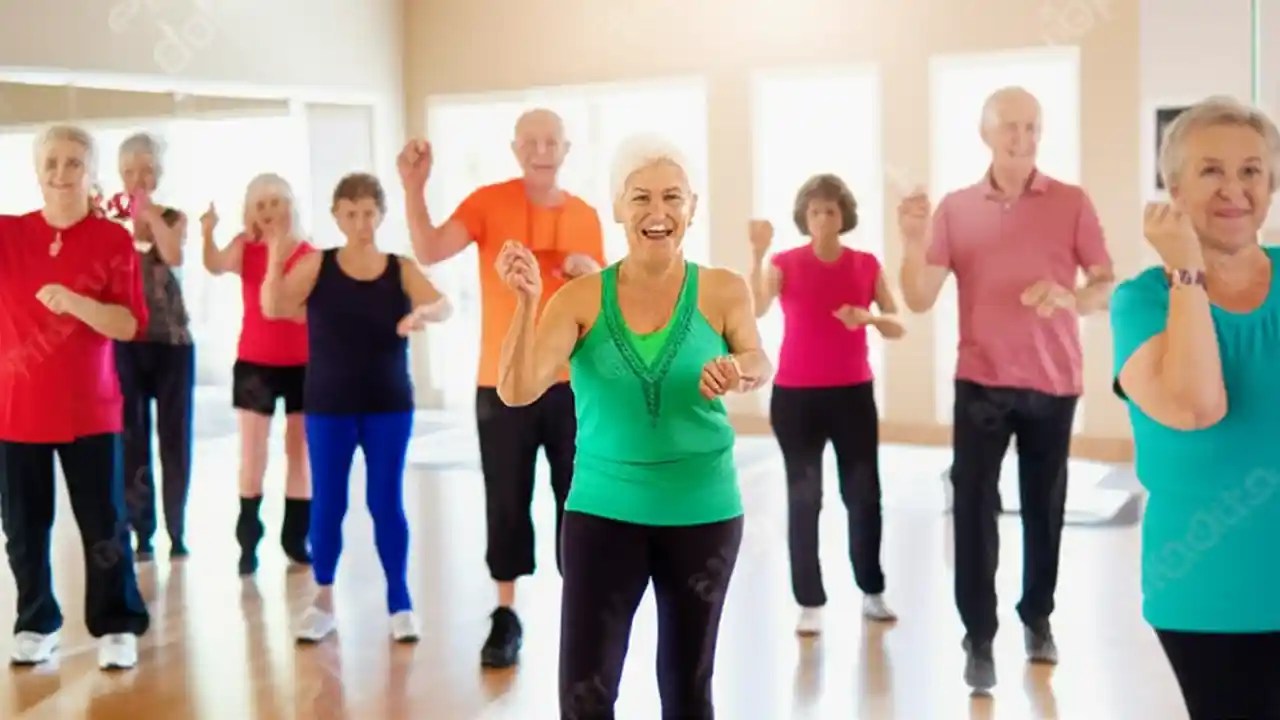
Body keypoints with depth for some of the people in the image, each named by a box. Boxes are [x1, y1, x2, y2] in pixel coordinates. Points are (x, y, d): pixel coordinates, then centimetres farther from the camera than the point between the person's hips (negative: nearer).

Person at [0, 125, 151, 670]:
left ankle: (117, 626, 14)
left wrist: (75, 302, -24)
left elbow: (129, 326, -8)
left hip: (89, 409, -2)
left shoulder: (114, 240, -3)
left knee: (103, 525, 3)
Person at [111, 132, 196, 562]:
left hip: (171, 339, 0)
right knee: (131, 438, 4)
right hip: (125, 340, 0)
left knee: (174, 436, 6)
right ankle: (141, 532, 13)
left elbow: (175, 256, -17)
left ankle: (177, 531, 16)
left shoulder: (173, 218, 4)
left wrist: (149, 212, -17)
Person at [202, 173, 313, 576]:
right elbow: (216, 266, -24)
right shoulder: (245, 248, -3)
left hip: (302, 365, 1)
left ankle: (295, 538, 17)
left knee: (300, 453, 8)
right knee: (252, 456, -1)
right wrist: (207, 234, -40)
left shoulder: (310, 256, 0)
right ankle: (248, 542, 5)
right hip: (254, 364, -1)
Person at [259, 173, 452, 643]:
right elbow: (273, 308, -10)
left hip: (389, 404, 0)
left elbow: (443, 306, -14)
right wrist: (275, 263, -28)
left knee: (387, 502, 3)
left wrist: (423, 314, -38)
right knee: (327, 502, 5)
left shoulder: (401, 269, -2)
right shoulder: (317, 265, -2)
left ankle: (400, 602, 13)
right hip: (328, 404, 0)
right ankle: (323, 600, 20)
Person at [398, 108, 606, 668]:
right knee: (506, 501, 5)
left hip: (572, 381, 2)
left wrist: (593, 274, -8)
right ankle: (505, 616, 16)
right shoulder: (488, 202, -4)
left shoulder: (585, 216, 6)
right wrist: (414, 188, -30)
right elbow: (429, 252, -18)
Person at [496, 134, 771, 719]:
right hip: (603, 511, 0)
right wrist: (526, 302, -29)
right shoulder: (582, 299, -8)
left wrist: (738, 371, -37)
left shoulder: (723, 292, -6)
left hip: (703, 514, 1)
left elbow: (759, 365, -14)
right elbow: (518, 391, -15)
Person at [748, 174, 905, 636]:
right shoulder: (786, 263, -2)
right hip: (796, 396, -2)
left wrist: (868, 317, -17)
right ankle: (810, 603, 5)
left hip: (853, 393, 2)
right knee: (803, 498, 0)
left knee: (864, 494, 5)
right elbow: (754, 310, -20)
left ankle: (872, 592, 21)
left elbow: (898, 328, 3)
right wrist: (757, 254, -30)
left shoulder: (866, 264, 4)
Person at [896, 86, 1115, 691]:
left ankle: (1037, 617, 28)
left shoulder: (1072, 203, -1)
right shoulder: (955, 208, 1)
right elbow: (919, 300, -2)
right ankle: (978, 639, 2)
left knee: (1044, 507, 9)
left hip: (1053, 382, 0)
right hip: (981, 382, 0)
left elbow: (1109, 287, -3)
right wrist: (914, 243, -20)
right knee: (973, 509, -5)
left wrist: (1070, 298, -24)